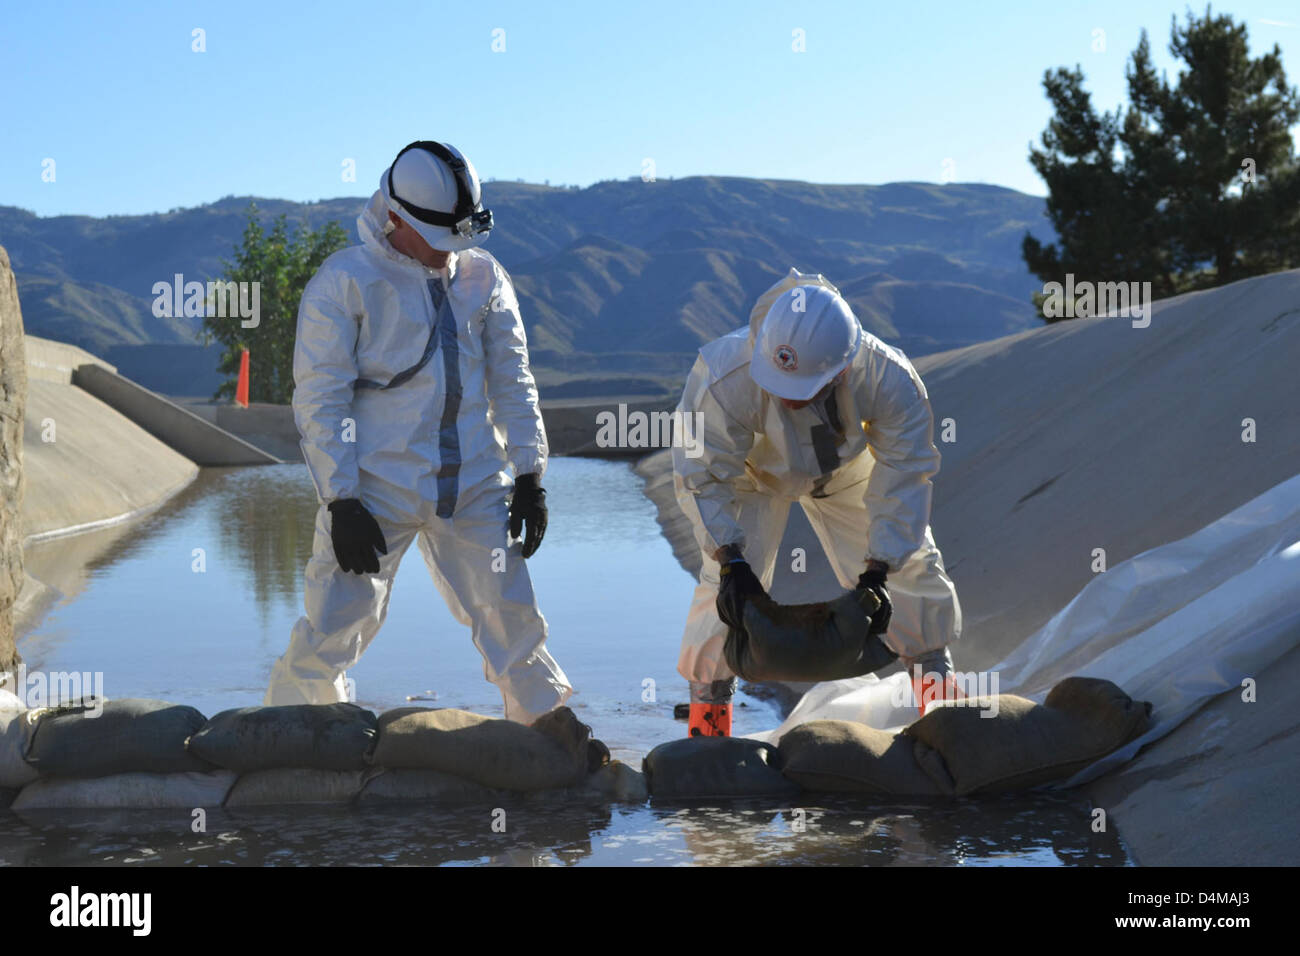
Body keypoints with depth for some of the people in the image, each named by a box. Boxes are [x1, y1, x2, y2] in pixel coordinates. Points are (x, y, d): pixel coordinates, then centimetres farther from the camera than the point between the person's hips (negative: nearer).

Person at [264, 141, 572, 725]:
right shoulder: (345, 281, -5)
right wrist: (340, 501, -11)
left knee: (513, 622, 7)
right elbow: (319, 399, -6)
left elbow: (511, 380, 15)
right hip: (376, 489, -4)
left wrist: (529, 474, 9)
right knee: (333, 632, -4)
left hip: (475, 489, 4)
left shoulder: (484, 276, 10)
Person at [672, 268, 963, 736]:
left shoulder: (889, 380, -39)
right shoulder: (727, 377, -44)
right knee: (727, 587, -14)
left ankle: (938, 692, 28)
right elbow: (703, 476, -31)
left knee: (912, 568, 5)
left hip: (846, 471, 2)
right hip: (754, 472, -2)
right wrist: (731, 560, -38)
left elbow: (902, 482, -29)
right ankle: (707, 722, 3)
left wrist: (877, 573, -33)